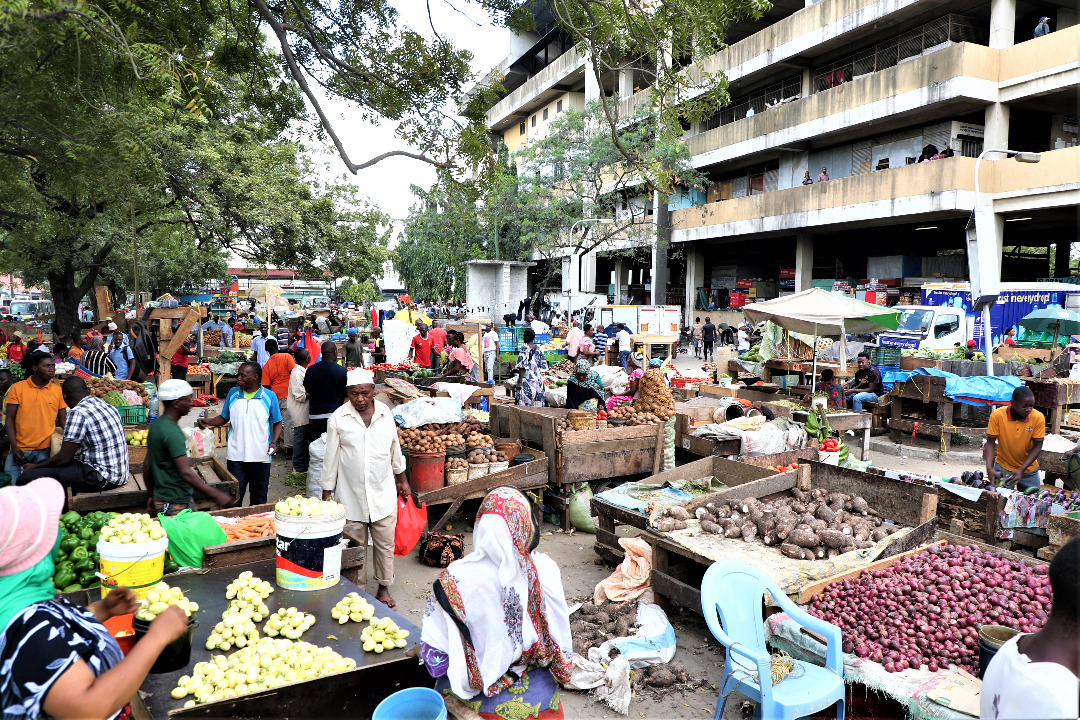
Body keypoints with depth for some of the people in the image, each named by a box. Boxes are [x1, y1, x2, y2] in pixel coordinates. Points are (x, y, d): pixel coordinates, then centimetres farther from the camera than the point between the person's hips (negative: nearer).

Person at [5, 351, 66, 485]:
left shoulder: (58, 391, 5)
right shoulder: (17, 388, 2)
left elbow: (63, 420, 9)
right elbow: (10, 419, 3)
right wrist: (14, 447, -6)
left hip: (44, 450, 0)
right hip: (20, 449, 0)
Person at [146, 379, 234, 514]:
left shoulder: (156, 425, 9)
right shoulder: (172, 433, -21)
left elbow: (147, 467, 17)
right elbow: (186, 473, -27)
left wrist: (151, 496, 26)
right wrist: (217, 496, -29)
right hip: (176, 505, -9)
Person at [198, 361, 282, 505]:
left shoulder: (269, 396, -3)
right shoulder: (233, 394, 5)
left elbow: (277, 423, 3)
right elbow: (224, 418, 13)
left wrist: (274, 442, -12)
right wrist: (208, 422, -5)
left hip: (261, 456, -1)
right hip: (235, 456, 2)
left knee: (259, 497, 12)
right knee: (234, 497, 5)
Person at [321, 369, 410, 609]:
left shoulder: (385, 413, 1)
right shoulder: (338, 418, -5)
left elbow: (395, 449, 13)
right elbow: (331, 458, 1)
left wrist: (402, 479, 19)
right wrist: (326, 492, 3)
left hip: (384, 493, 2)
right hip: (351, 495, -2)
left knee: (385, 544, 8)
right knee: (355, 546, 8)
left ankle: (384, 588, 25)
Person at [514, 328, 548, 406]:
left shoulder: (524, 348, -8)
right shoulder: (538, 349, 9)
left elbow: (522, 367, -13)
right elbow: (543, 366, 13)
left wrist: (520, 382, -13)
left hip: (527, 380, -6)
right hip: (538, 380, 6)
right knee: (536, 406, 7)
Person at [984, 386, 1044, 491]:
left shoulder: (1038, 418, -15)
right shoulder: (997, 415, -18)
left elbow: (1037, 446, -10)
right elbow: (990, 442, -12)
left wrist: (1021, 470, -20)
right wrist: (989, 468, -25)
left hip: (1029, 470, 1)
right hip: (1003, 468, -1)